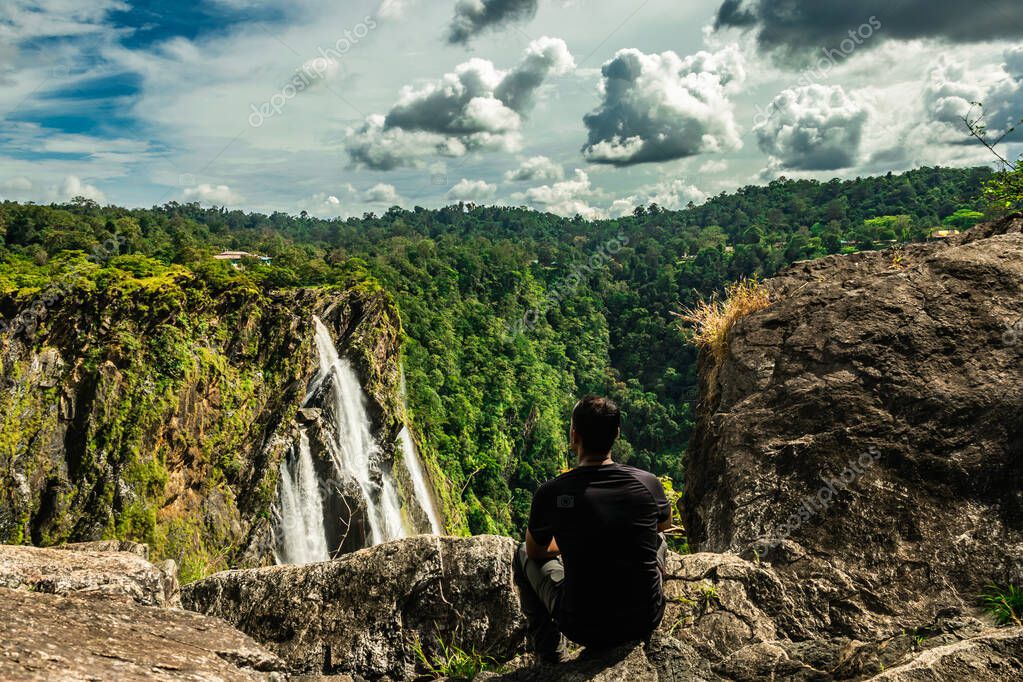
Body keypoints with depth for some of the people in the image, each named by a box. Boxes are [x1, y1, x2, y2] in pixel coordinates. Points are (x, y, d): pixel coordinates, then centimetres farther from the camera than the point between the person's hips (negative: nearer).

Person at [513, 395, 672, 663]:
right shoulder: (647, 483, -11)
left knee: (524, 554, 21)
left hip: (584, 628, -2)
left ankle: (549, 651, 26)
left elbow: (535, 551, 4)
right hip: (646, 620, 2)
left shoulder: (550, 494, -17)